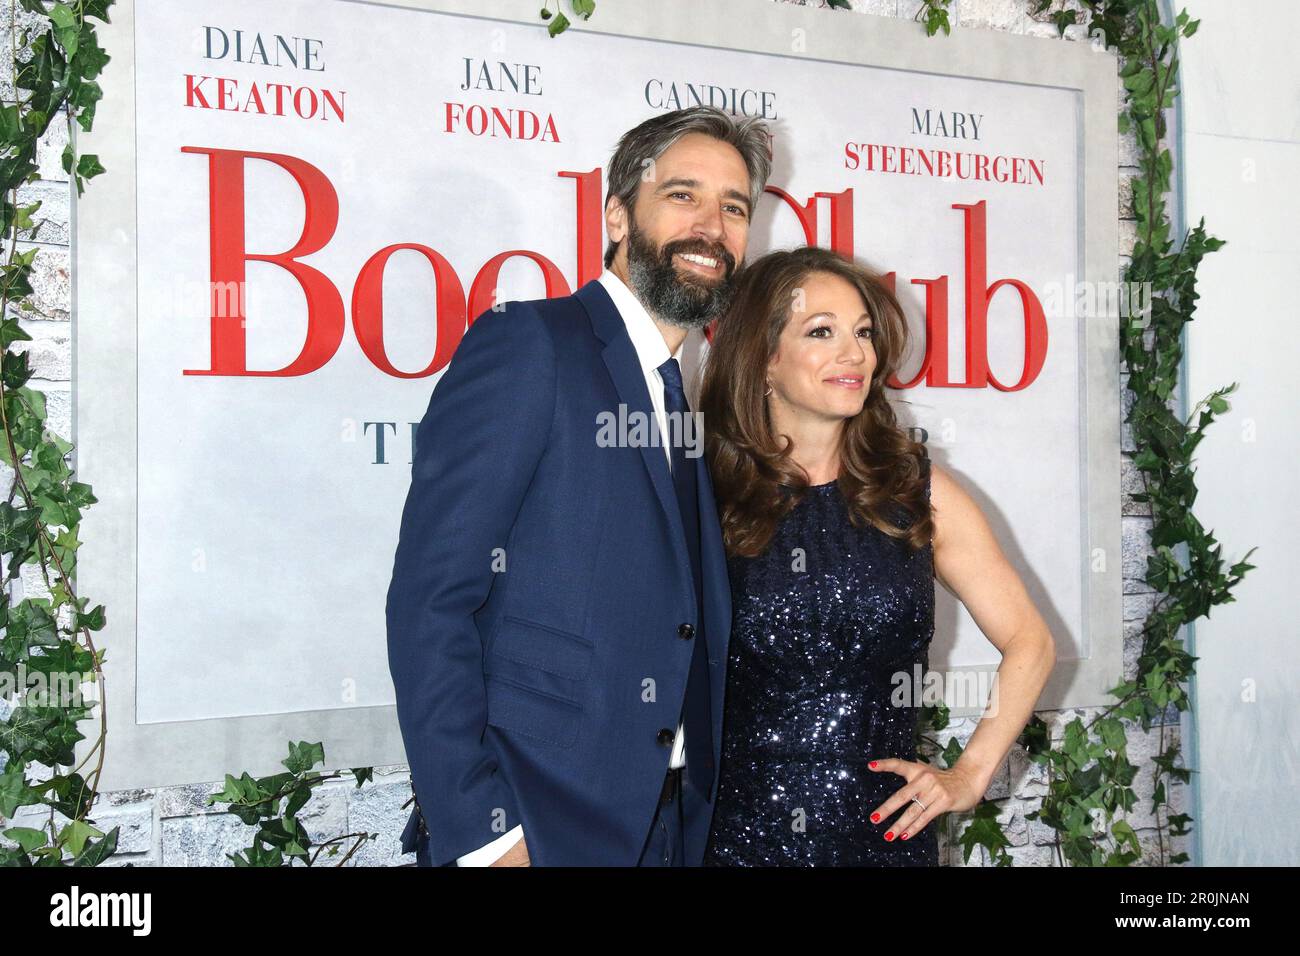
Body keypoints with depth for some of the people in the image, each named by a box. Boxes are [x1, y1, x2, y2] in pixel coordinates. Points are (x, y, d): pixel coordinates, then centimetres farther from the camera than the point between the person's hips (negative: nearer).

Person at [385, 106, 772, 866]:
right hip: (533, 827, -7)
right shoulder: (526, 346, -10)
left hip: (671, 829, 7)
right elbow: (430, 598, -16)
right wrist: (480, 833, -19)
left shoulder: (687, 397, 13)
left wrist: (696, 816, 7)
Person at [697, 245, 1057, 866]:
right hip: (735, 831, -1)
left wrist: (969, 776, 1)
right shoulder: (706, 500, -3)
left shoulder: (918, 493, 0)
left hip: (881, 831, 1)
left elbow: (1027, 642, 6)